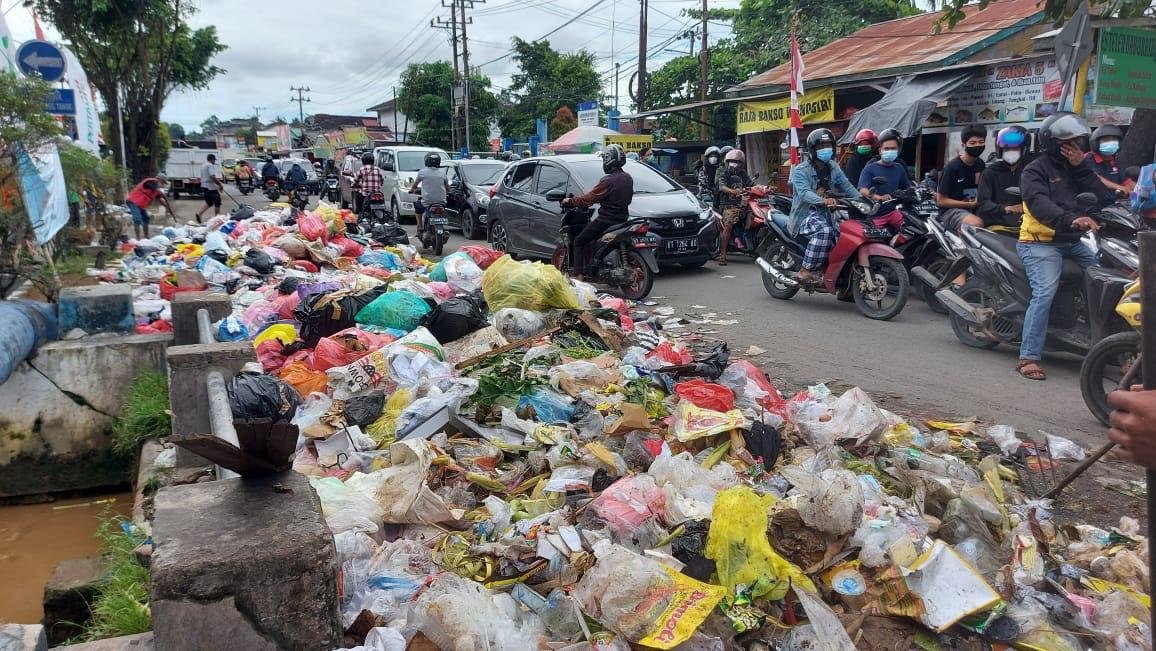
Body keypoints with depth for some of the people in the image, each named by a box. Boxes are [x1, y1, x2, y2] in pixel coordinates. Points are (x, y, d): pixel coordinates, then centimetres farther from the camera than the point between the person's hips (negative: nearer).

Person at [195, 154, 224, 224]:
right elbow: (212, 176, -25)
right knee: (217, 202, 2)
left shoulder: (203, 166, 18)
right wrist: (219, 184, -19)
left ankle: (199, 213, -3)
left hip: (204, 186, 9)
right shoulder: (210, 165, -13)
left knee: (209, 203, 14)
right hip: (211, 187, -9)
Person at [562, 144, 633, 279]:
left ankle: (579, 275, -3)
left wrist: (570, 201, -3)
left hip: (606, 220, -8)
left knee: (579, 242, 4)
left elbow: (589, 199, -17)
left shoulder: (608, 181, -19)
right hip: (622, 218, 9)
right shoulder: (628, 178, 5)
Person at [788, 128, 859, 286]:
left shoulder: (833, 168, 15)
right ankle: (806, 271, -28)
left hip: (826, 214, 7)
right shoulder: (800, 170, -8)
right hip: (806, 215, -7)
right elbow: (804, 193, -25)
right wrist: (823, 201, -44)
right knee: (824, 231, -35)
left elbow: (846, 186, 6)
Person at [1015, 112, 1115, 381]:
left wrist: (1082, 166, -7)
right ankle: (1028, 357, -21)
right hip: (1041, 242, -7)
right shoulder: (1036, 170, -3)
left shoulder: (1081, 167, 17)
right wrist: (1071, 219, -40)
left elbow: (1104, 198, 3)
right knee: (1045, 292, -23)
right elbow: (1039, 204, -23)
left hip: (1075, 241, 7)